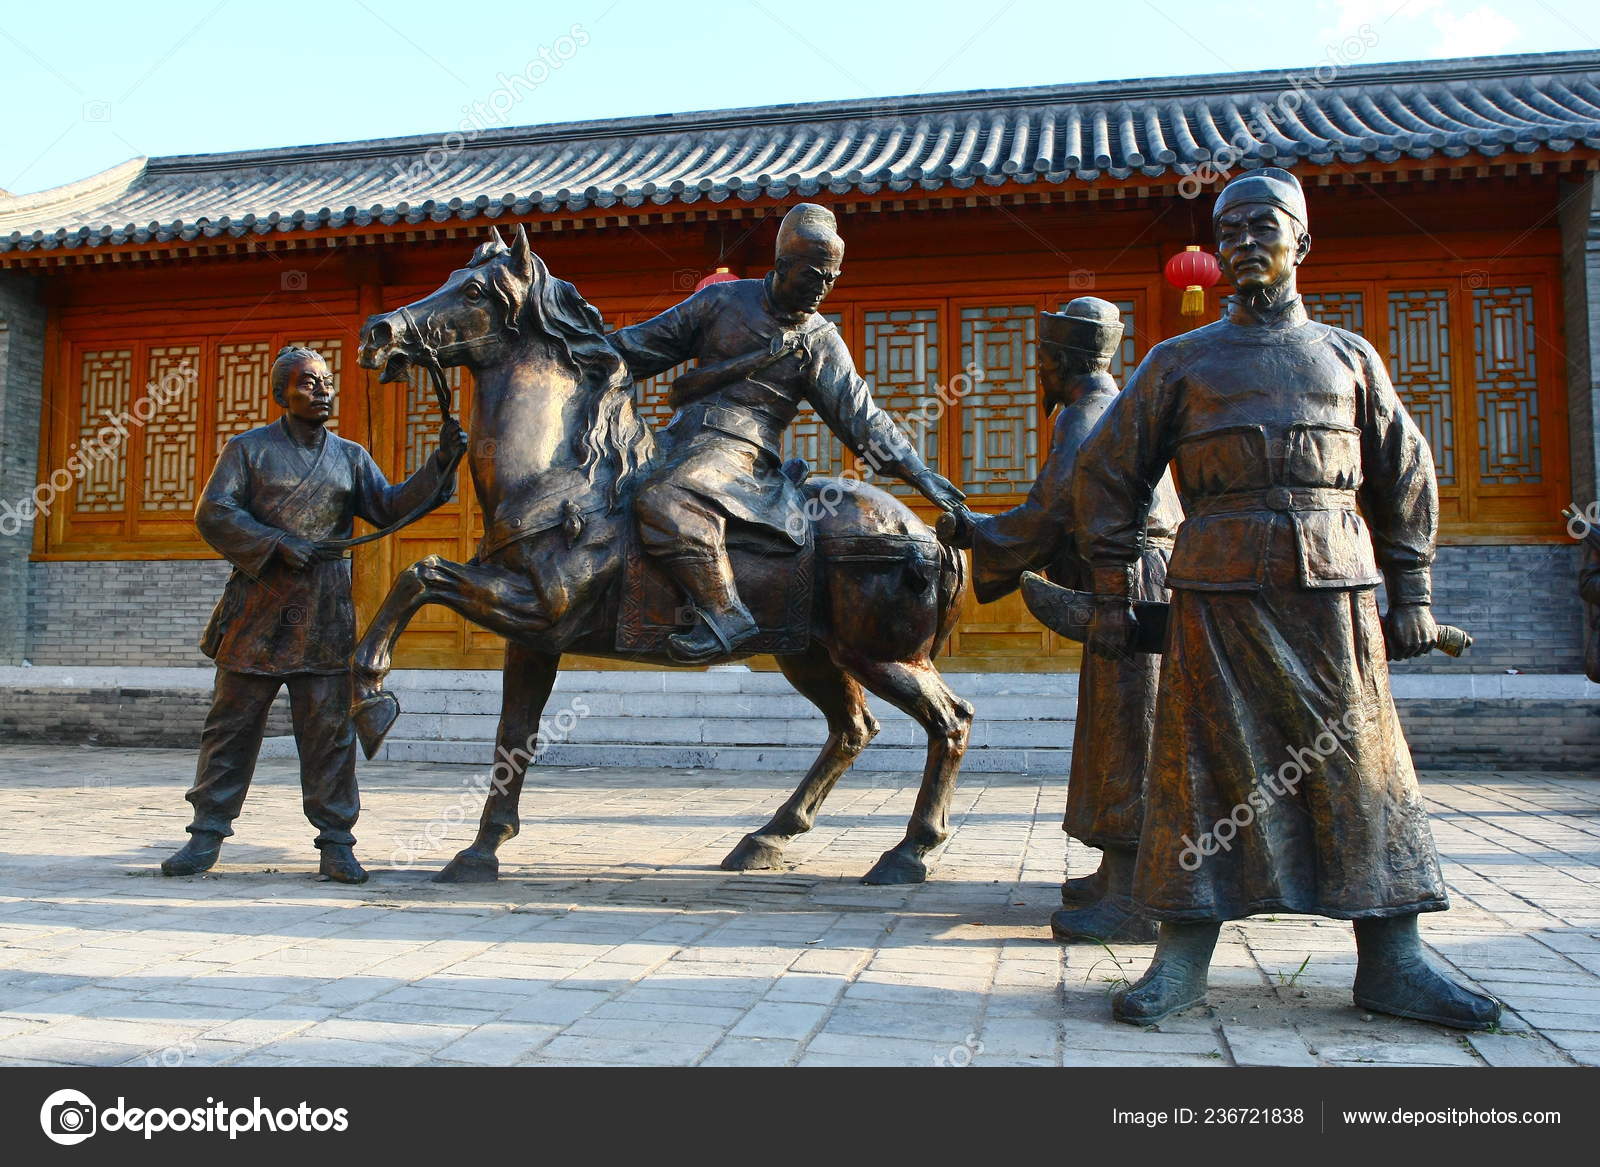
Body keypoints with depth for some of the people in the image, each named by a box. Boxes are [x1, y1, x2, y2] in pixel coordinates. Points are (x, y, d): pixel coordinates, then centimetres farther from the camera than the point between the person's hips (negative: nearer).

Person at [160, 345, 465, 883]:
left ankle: (336, 843, 6)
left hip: (325, 616, 1)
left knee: (329, 728, 0)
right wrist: (278, 545, -15)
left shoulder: (350, 456, 15)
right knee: (232, 723, 5)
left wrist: (438, 464, -10)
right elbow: (213, 512, -2)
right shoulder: (248, 448, 7)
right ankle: (207, 834, 16)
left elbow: (389, 508, 4)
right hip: (258, 609, -1)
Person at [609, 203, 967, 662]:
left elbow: (861, 417, 7)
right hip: (684, 433, 6)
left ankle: (724, 615, -30)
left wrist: (918, 473, 2)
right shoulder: (722, 300, 11)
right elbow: (650, 342, 17)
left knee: (667, 500, -33)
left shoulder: (820, 341, 7)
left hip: (742, 447, -6)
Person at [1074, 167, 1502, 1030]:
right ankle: (1181, 958, 6)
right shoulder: (1180, 361, 12)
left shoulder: (1348, 355, 17)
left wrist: (1411, 593, 11)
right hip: (1218, 590, -1)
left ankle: (1391, 963, 11)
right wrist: (1111, 595, 4)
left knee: (1360, 763, 2)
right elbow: (1107, 473, 9)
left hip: (1334, 587, 2)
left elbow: (1405, 476, 18)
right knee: (1207, 766, -2)